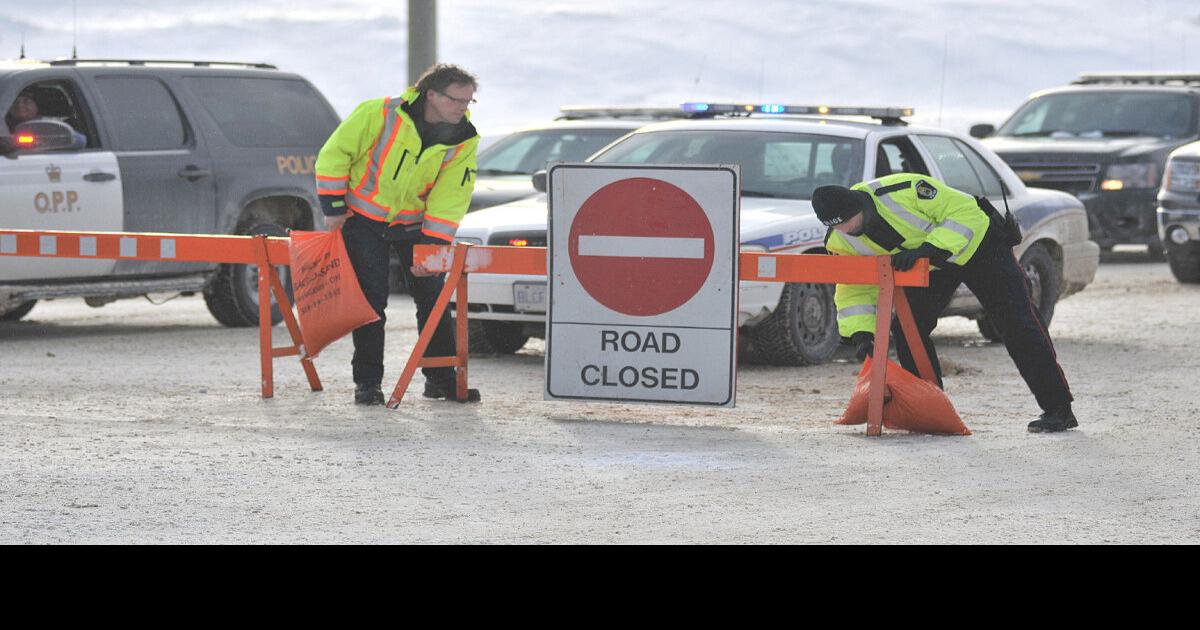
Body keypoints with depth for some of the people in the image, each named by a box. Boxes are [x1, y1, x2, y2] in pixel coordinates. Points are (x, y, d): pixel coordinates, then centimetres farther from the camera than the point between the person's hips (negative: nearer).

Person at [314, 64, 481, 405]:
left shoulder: (464, 140, -11)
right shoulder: (380, 114, -23)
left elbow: (449, 198, -10)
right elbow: (334, 154, -14)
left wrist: (432, 247, -16)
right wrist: (334, 208, -13)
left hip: (412, 223, 4)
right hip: (363, 218, -4)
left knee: (433, 296, 2)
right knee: (370, 299, -6)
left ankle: (441, 378, 14)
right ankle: (367, 382, 4)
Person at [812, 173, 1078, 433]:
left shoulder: (901, 191, -37)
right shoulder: (841, 241, -18)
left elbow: (965, 211, -31)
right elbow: (854, 289, -9)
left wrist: (927, 249, -41)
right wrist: (861, 334, -25)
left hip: (978, 244, -6)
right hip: (930, 265, 6)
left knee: (1017, 323, -8)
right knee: (907, 329, -10)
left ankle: (1059, 410, -2)